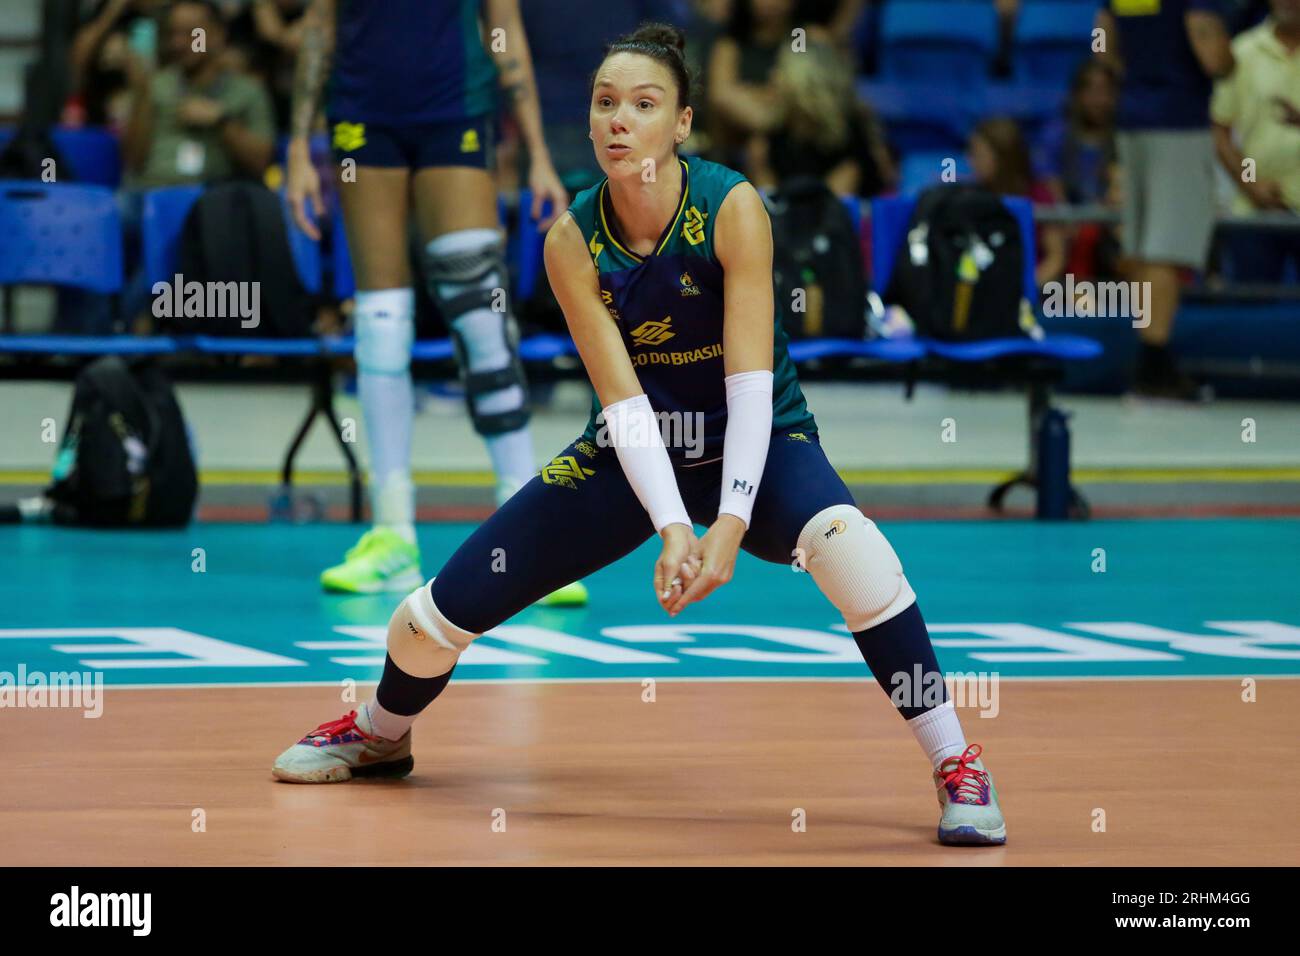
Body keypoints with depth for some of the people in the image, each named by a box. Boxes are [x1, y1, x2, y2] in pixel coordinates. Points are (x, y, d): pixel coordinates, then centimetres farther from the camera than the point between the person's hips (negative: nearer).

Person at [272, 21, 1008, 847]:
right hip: (632, 454, 3)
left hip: (757, 445, -3)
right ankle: (381, 735, 34)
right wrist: (672, 528, -33)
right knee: (444, 608, -2)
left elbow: (751, 383, -25)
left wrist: (729, 525, -36)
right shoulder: (573, 241, -13)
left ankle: (957, 766, -26)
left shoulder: (732, 207, -21)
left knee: (846, 544, -37)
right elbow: (624, 399, -19)